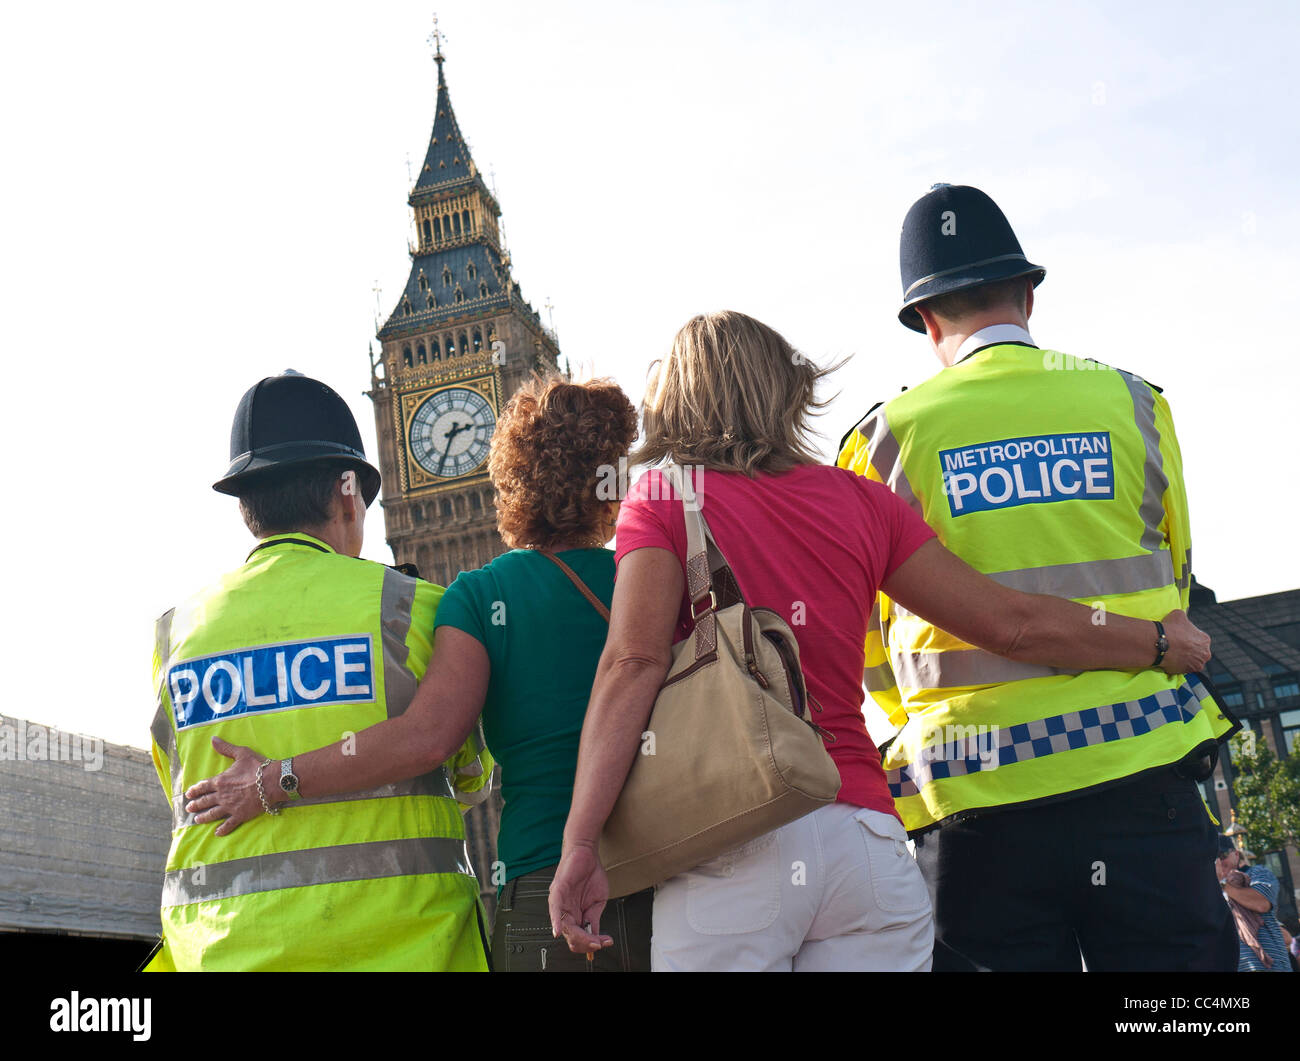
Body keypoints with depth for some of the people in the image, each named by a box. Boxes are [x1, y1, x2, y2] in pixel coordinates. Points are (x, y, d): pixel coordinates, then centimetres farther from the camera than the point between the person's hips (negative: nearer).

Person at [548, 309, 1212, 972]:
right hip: (865, 838, 3)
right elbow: (1012, 624, 11)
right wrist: (1160, 641, 25)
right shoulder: (859, 501, 11)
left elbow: (634, 663, -11)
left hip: (728, 845, -2)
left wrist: (580, 842, -15)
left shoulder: (664, 496, 3)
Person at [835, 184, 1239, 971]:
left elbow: (864, 636, 7)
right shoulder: (1130, 403, 4)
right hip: (1140, 769, 1)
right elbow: (1174, 579, 16)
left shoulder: (887, 437, -1)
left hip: (978, 797, -1)